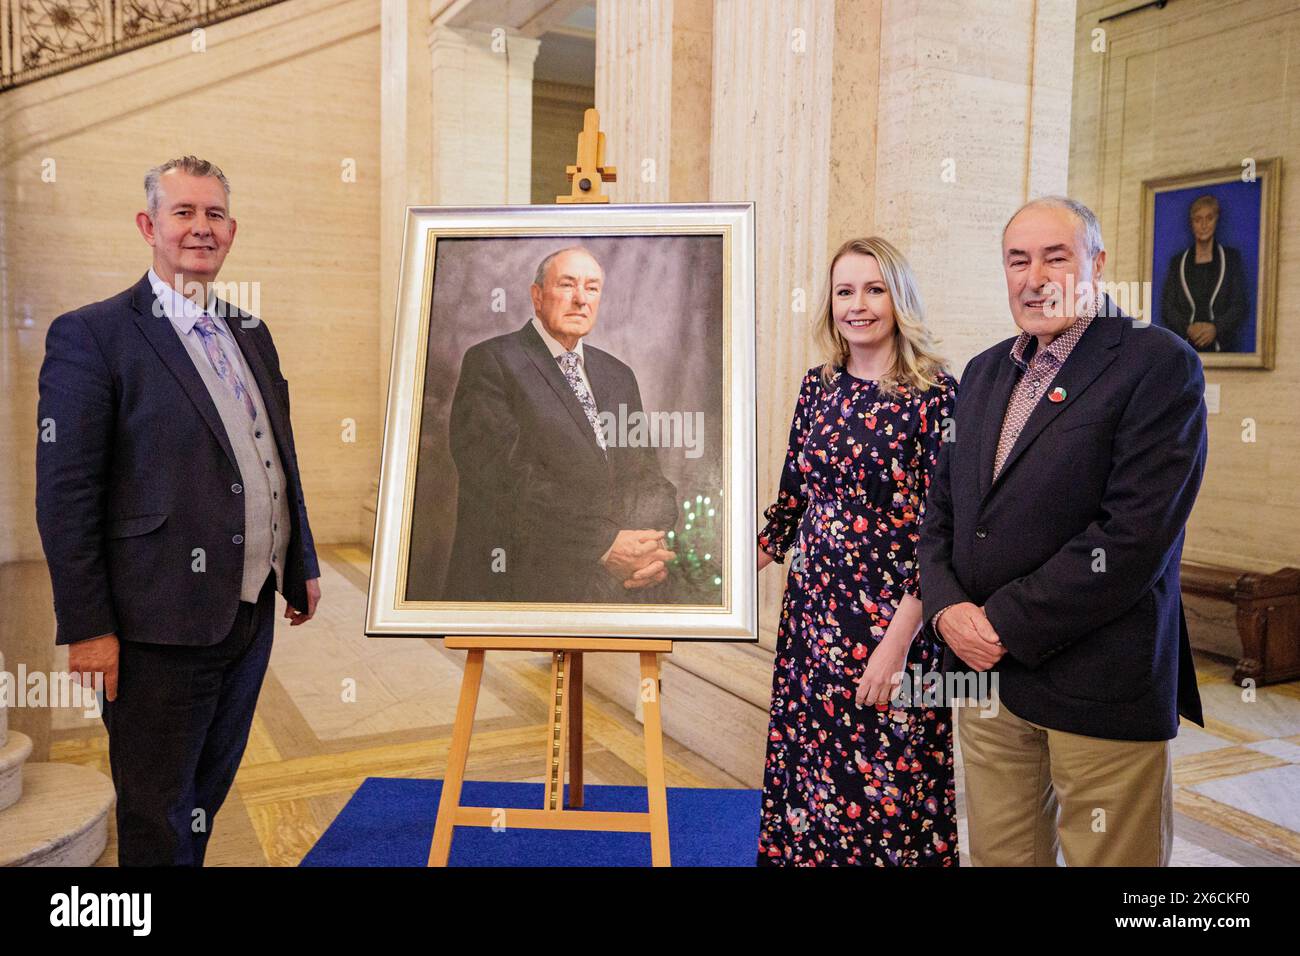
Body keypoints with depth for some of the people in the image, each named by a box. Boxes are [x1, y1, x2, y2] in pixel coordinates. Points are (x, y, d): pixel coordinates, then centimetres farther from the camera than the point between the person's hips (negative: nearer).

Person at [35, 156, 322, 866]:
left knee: (207, 795, 22)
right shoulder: (91, 336, -9)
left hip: (251, 613, 7)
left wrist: (303, 565, 17)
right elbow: (64, 498, -12)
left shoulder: (250, 333, 13)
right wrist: (86, 626, -14)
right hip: (161, 625, -6)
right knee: (158, 819, 10)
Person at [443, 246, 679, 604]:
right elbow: (506, 478, -18)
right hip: (519, 584, -5)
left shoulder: (619, 376, 12)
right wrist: (603, 544, -21)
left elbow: (647, 475, 7)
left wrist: (653, 545, -13)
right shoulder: (490, 362, -7)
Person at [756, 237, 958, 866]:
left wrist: (896, 642, -18)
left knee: (890, 778, 8)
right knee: (809, 766, 15)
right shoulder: (819, 386, 5)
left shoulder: (934, 392, -11)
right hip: (813, 605, 5)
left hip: (892, 615, -5)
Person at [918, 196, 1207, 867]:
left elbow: (1136, 533, -19)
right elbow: (941, 504, 12)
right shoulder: (984, 372, 12)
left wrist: (1007, 624, -16)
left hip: (1098, 684, -5)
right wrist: (947, 606, -5)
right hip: (985, 666, 6)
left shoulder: (1158, 364, -9)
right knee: (998, 854, 17)